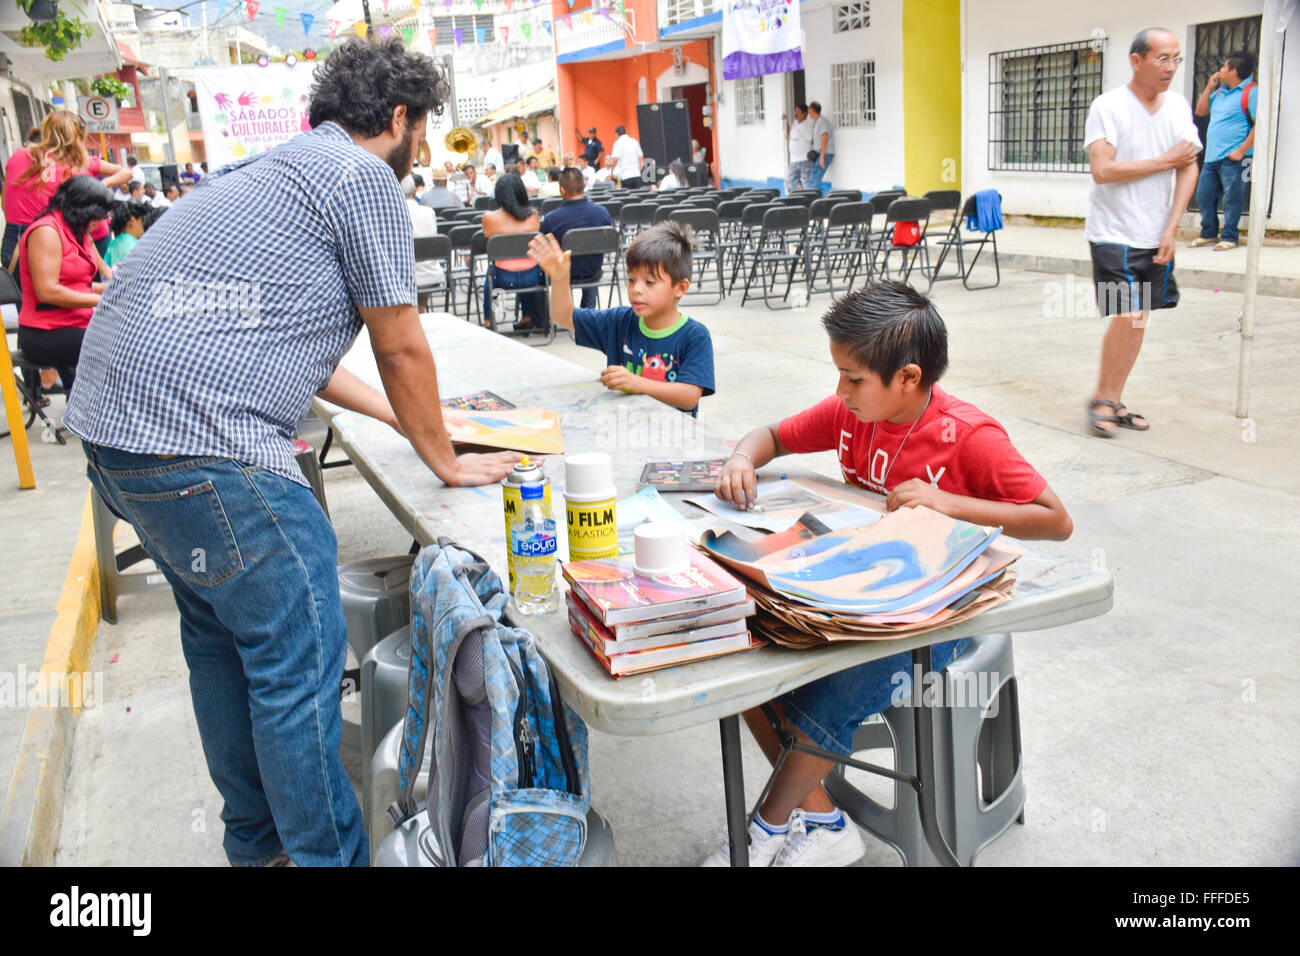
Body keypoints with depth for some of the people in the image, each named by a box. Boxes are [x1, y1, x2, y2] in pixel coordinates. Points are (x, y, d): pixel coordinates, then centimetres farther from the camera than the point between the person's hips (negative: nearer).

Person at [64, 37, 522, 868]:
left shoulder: (277, 169, 24)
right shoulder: (364, 178, -5)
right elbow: (402, 348, -3)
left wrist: (403, 414, 32)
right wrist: (446, 460, 12)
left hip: (114, 423, 11)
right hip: (198, 439, -11)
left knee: (223, 632, 22)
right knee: (300, 658, -1)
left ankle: (257, 836, 38)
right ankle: (327, 856, 13)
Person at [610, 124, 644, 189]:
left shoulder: (618, 143, -4)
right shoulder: (635, 142, 11)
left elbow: (616, 159, -14)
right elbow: (640, 158, 15)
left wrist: (612, 172, -3)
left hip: (625, 176, -4)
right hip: (636, 174, 4)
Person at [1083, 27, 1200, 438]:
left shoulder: (1178, 106, 6)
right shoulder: (1108, 107, -10)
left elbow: (1189, 168, 5)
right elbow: (1102, 170, -21)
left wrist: (1170, 230, -5)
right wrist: (1166, 160, -13)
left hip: (1156, 235, 6)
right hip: (1113, 233, -6)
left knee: (1139, 318, 8)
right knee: (1127, 316, -13)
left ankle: (1114, 401, 19)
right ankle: (1101, 398, 5)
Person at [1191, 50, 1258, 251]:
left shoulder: (1251, 91, -8)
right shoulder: (1220, 91, 17)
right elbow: (1200, 111, 22)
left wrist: (1241, 150, -18)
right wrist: (1209, 87, 11)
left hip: (1233, 158, -8)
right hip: (1212, 157, 8)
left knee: (1232, 198, -2)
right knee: (1203, 195, 11)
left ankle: (1229, 237, 6)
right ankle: (1209, 233, 25)